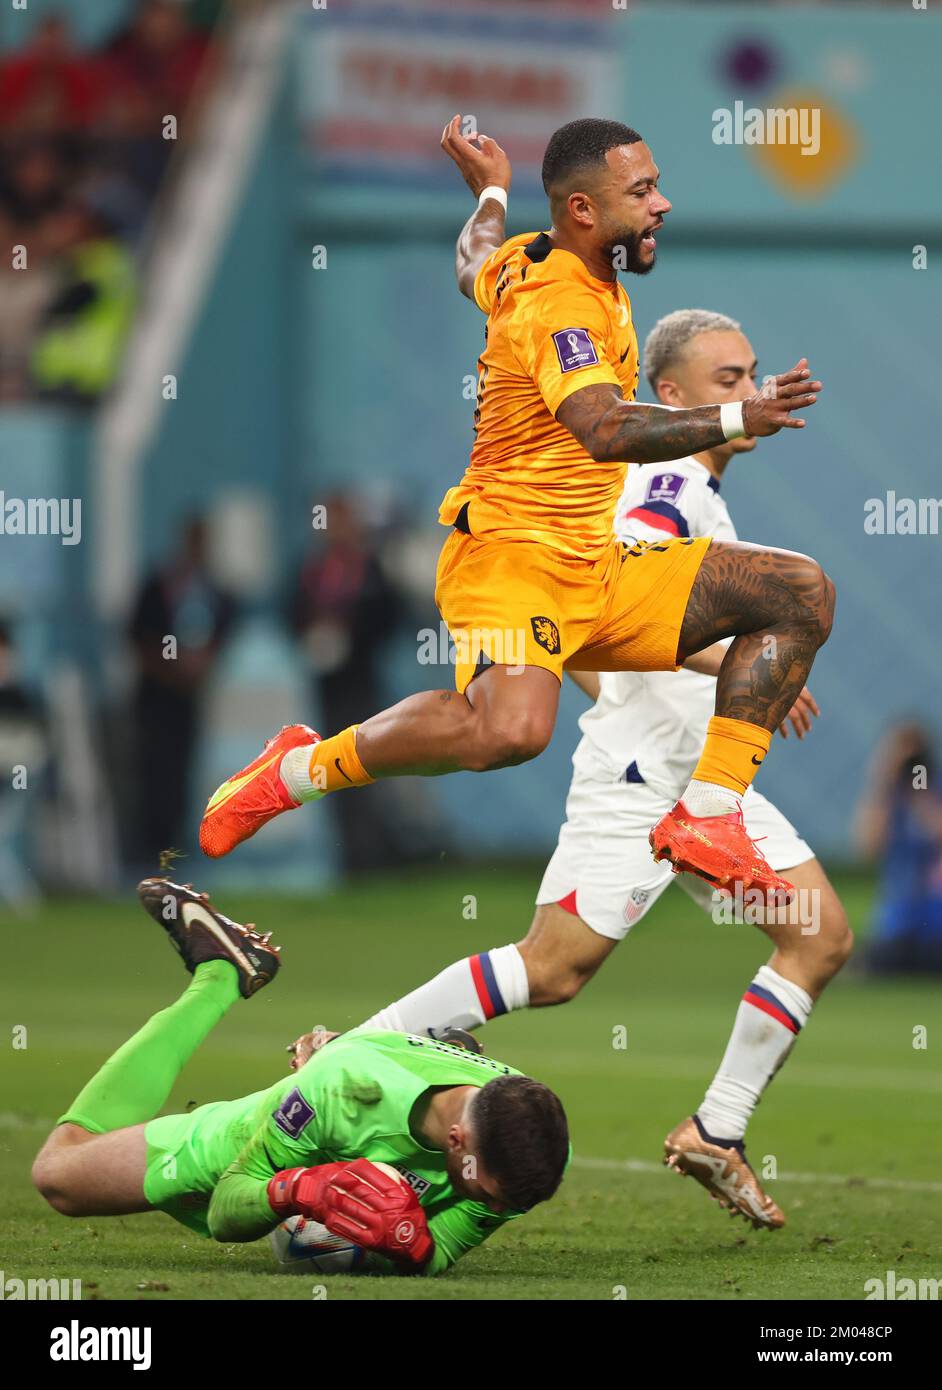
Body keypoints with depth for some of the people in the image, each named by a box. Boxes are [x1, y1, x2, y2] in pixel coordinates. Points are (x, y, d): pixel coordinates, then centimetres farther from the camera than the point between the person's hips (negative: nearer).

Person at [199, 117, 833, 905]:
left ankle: (706, 818, -6)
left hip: (595, 572, 10)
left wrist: (491, 192, 56)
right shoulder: (557, 307, -18)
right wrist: (736, 420, -45)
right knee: (510, 729, -38)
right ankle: (299, 769, -11)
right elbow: (605, 430, -36)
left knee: (803, 595, 0)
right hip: (511, 553, -10)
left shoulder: (527, 261, 12)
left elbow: (475, 269, 37)